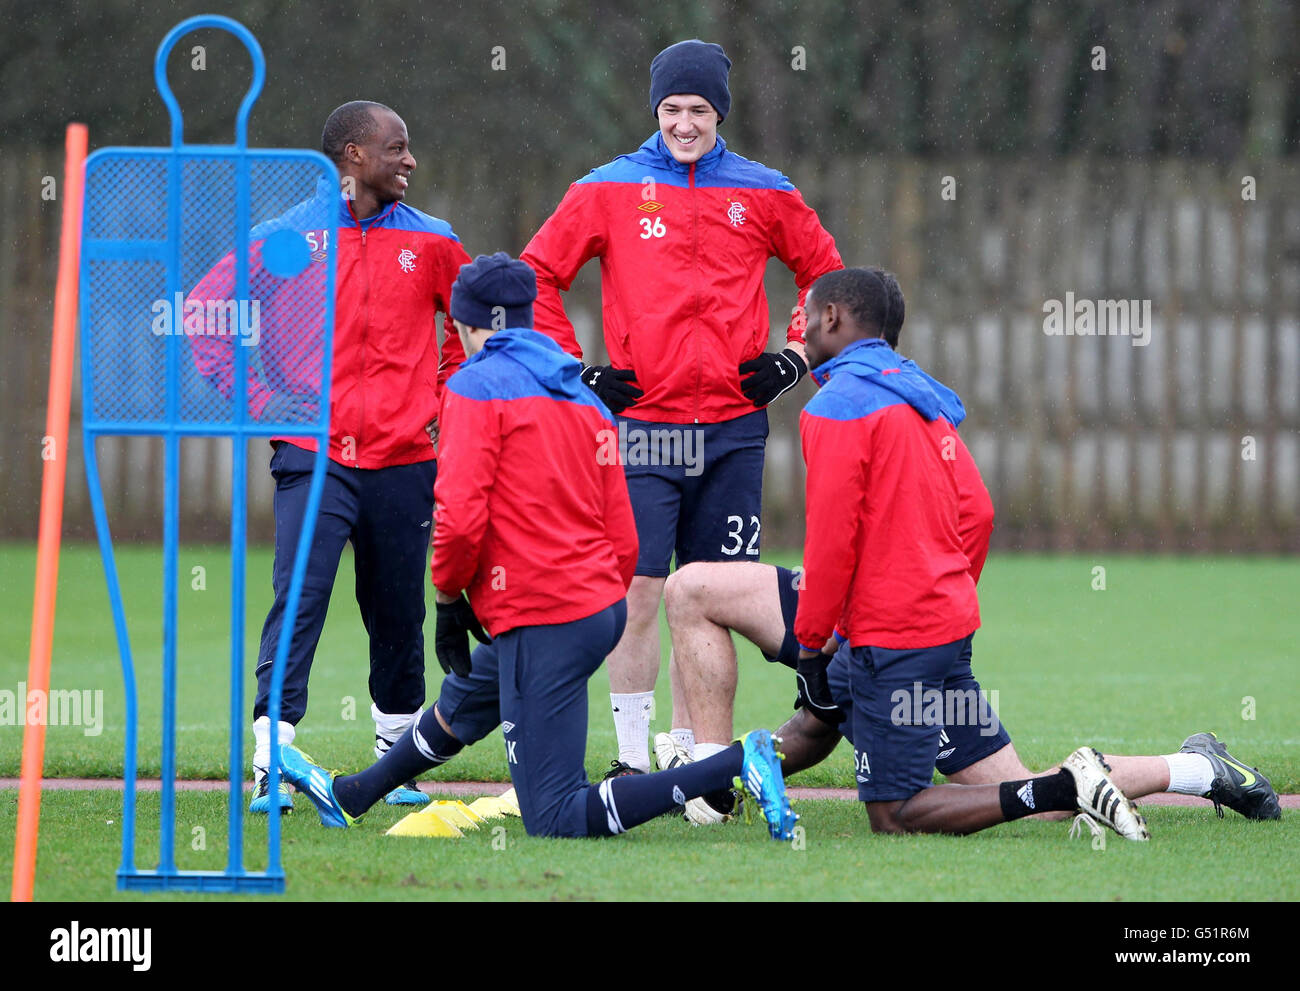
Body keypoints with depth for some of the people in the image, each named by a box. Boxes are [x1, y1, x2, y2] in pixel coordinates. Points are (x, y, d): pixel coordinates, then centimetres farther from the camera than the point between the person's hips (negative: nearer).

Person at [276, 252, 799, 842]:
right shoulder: (584, 399, 17)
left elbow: (461, 517, -15)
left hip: (542, 621, -9)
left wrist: (448, 598, 0)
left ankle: (734, 764, -19)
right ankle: (349, 797, 48)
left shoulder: (477, 386, -5)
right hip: (604, 606, 9)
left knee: (557, 823, -10)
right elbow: (624, 542, 15)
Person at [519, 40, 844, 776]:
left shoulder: (762, 194, 8)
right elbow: (537, 275, 7)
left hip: (733, 430, 2)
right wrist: (576, 370, 1)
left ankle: (691, 754, 12)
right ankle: (633, 758, 0)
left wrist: (796, 357, 9)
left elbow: (825, 271, 20)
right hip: (643, 426, -2)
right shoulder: (610, 190, 3)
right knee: (639, 594, -7)